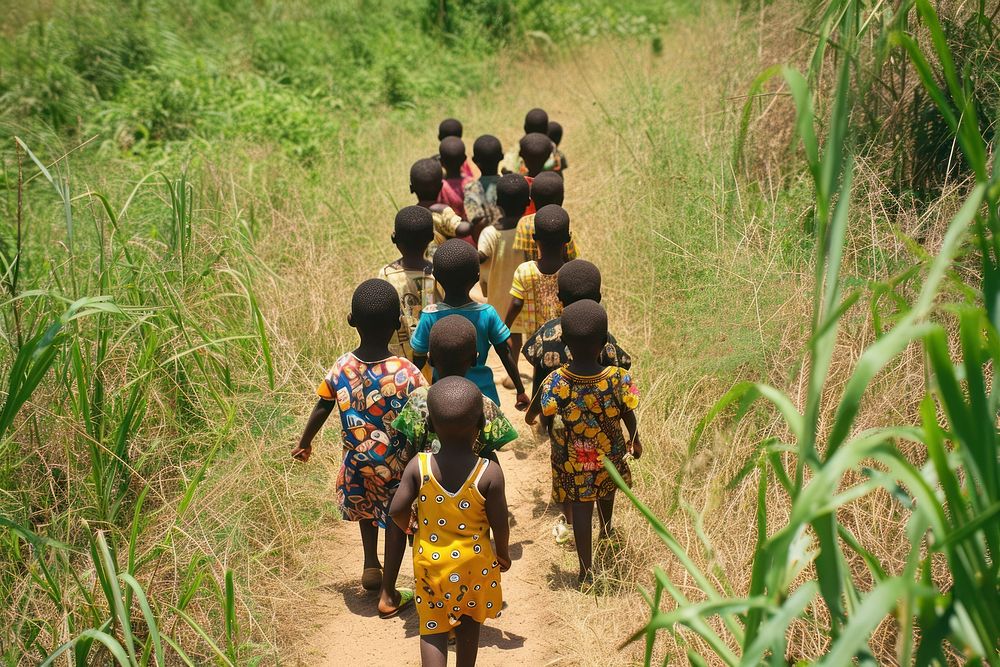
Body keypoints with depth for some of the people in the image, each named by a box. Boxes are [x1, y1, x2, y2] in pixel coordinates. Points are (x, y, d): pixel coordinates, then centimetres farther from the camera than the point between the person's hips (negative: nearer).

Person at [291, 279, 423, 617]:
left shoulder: (341, 369, -13)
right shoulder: (407, 374, -23)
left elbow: (321, 410, 1)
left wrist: (304, 443, 18)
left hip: (356, 462, 3)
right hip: (396, 463, -3)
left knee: (366, 507, 33)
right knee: (395, 519, 16)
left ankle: (370, 565, 37)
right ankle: (388, 594, 24)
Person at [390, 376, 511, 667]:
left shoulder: (419, 466, -17)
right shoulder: (490, 473, -21)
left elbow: (397, 511, -11)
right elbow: (499, 524, -13)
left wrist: (411, 528, 12)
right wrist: (503, 554, 7)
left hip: (430, 561, 0)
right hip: (473, 562, 0)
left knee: (432, 629, 11)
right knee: (469, 623, 23)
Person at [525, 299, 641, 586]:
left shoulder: (556, 382, -27)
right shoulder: (618, 378, -28)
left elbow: (536, 409, -8)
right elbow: (628, 414, -10)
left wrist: (529, 416, 18)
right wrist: (635, 440, 11)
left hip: (571, 460, -1)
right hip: (609, 454, 2)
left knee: (580, 509, 15)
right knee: (607, 489, 32)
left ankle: (586, 570, 21)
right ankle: (606, 528, 58)